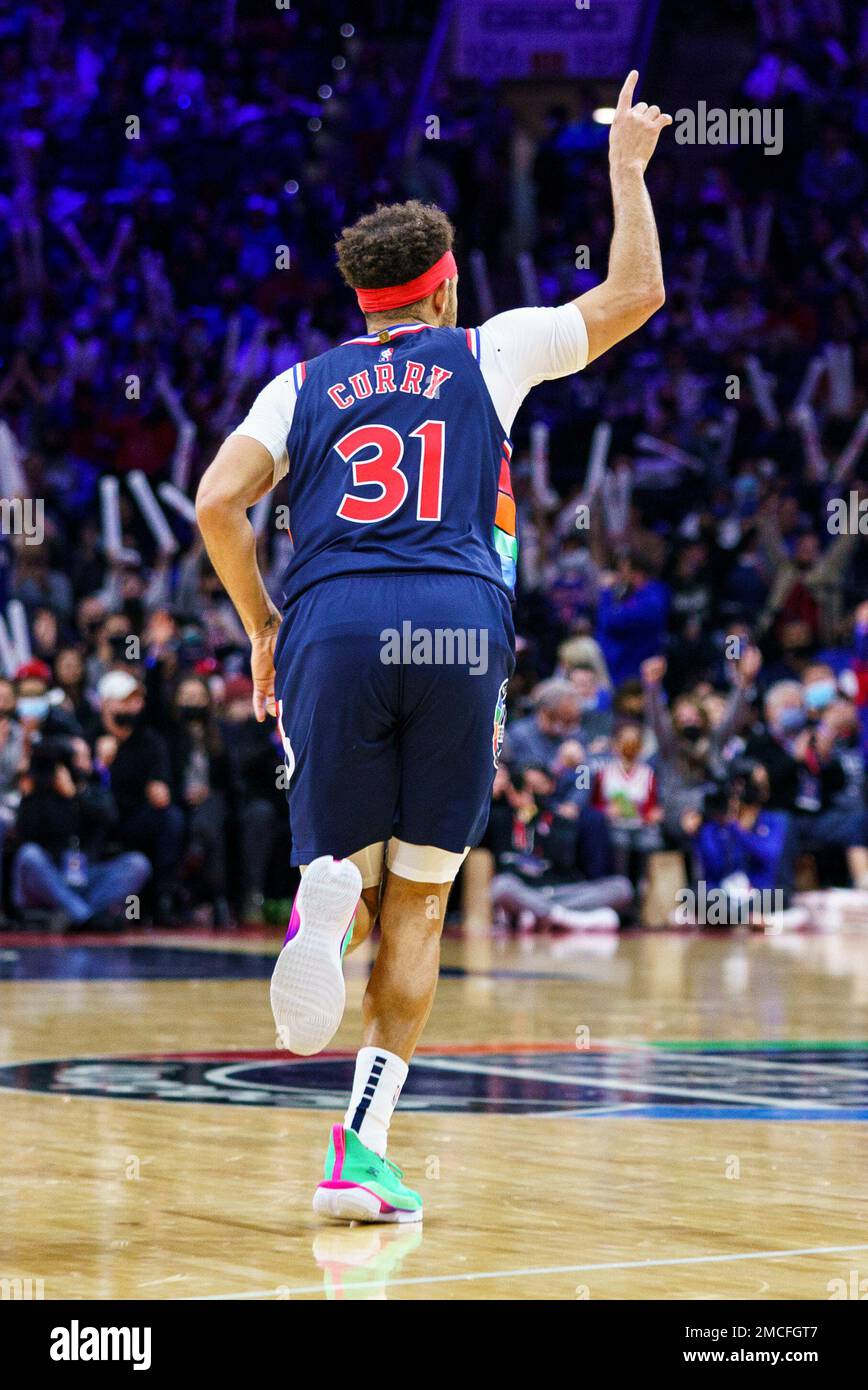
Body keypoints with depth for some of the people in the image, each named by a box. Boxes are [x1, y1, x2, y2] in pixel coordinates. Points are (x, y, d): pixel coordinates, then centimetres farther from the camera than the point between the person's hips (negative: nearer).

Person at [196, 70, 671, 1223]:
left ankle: (331, 897, -30)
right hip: (459, 621, -1)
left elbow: (217, 502, 6)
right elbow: (635, 294, 21)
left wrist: (262, 627, 16)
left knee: (354, 889, 10)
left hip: (332, 623, 1)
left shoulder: (304, 384, 19)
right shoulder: (489, 353, 16)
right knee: (418, 904, 7)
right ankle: (363, 1147, -3)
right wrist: (628, 165, 32)